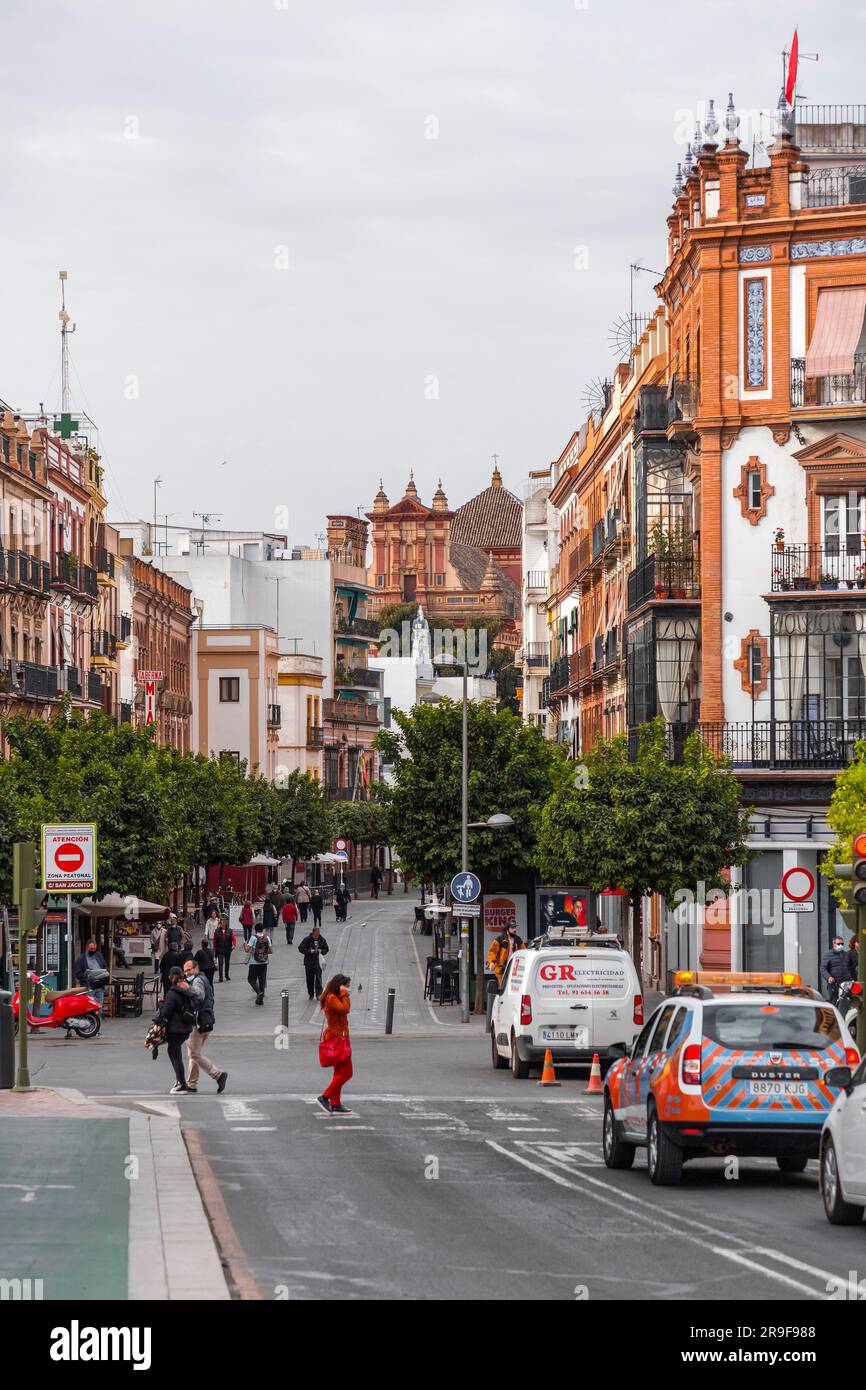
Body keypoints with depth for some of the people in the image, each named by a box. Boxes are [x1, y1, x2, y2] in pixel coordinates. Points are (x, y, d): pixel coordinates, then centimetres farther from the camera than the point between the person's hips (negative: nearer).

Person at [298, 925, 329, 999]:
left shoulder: (322, 940, 4)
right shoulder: (307, 940, -4)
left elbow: (326, 949, 14)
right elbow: (301, 948, -4)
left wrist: (321, 951, -8)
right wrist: (309, 951, -16)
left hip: (318, 962, 0)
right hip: (308, 962, 0)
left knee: (318, 979, -10)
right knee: (310, 979, 9)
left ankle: (319, 994, -11)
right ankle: (311, 995, 22)